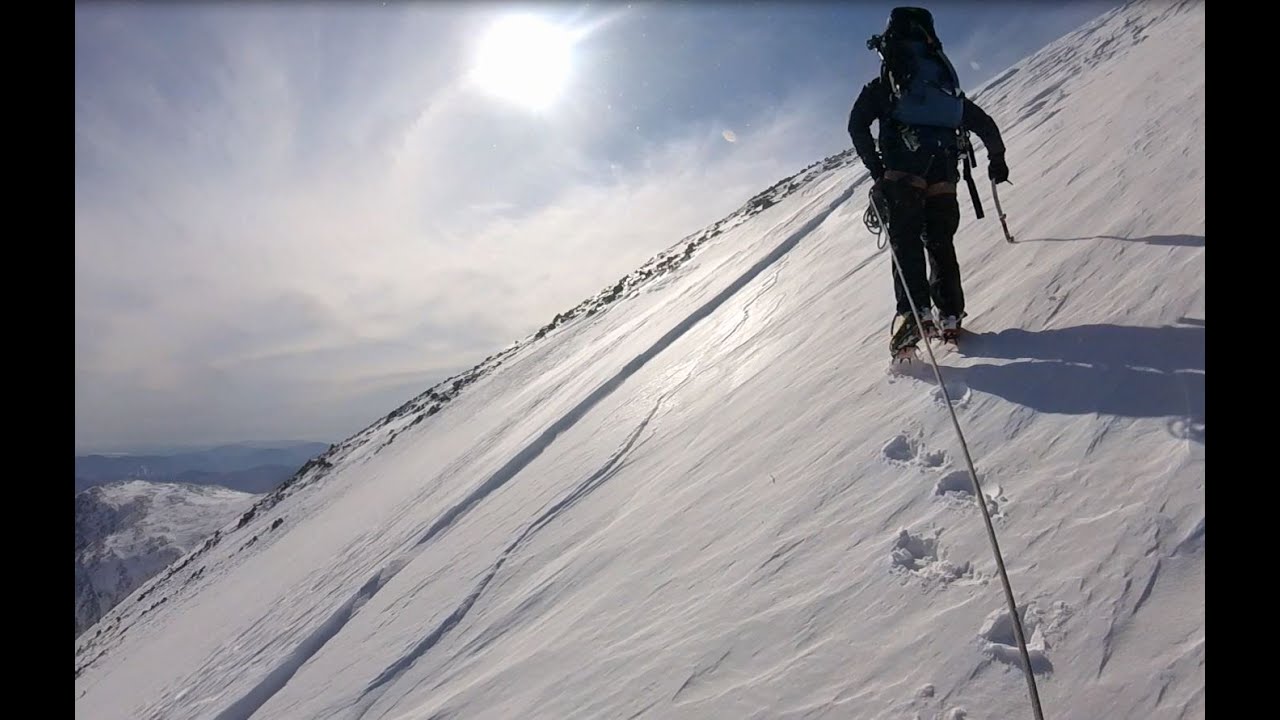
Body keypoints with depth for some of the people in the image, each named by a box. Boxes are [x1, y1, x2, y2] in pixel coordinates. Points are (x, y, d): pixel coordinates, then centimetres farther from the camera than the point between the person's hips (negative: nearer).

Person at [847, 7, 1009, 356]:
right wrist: (997, 159, 39)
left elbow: (857, 125, 3)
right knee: (940, 242, 11)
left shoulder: (881, 87, 19)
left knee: (906, 240, -8)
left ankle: (914, 312, -27)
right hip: (943, 172, 4)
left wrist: (876, 168, 4)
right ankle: (950, 316, 2)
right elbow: (984, 123, 29)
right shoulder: (947, 82, 30)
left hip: (902, 172, -3)